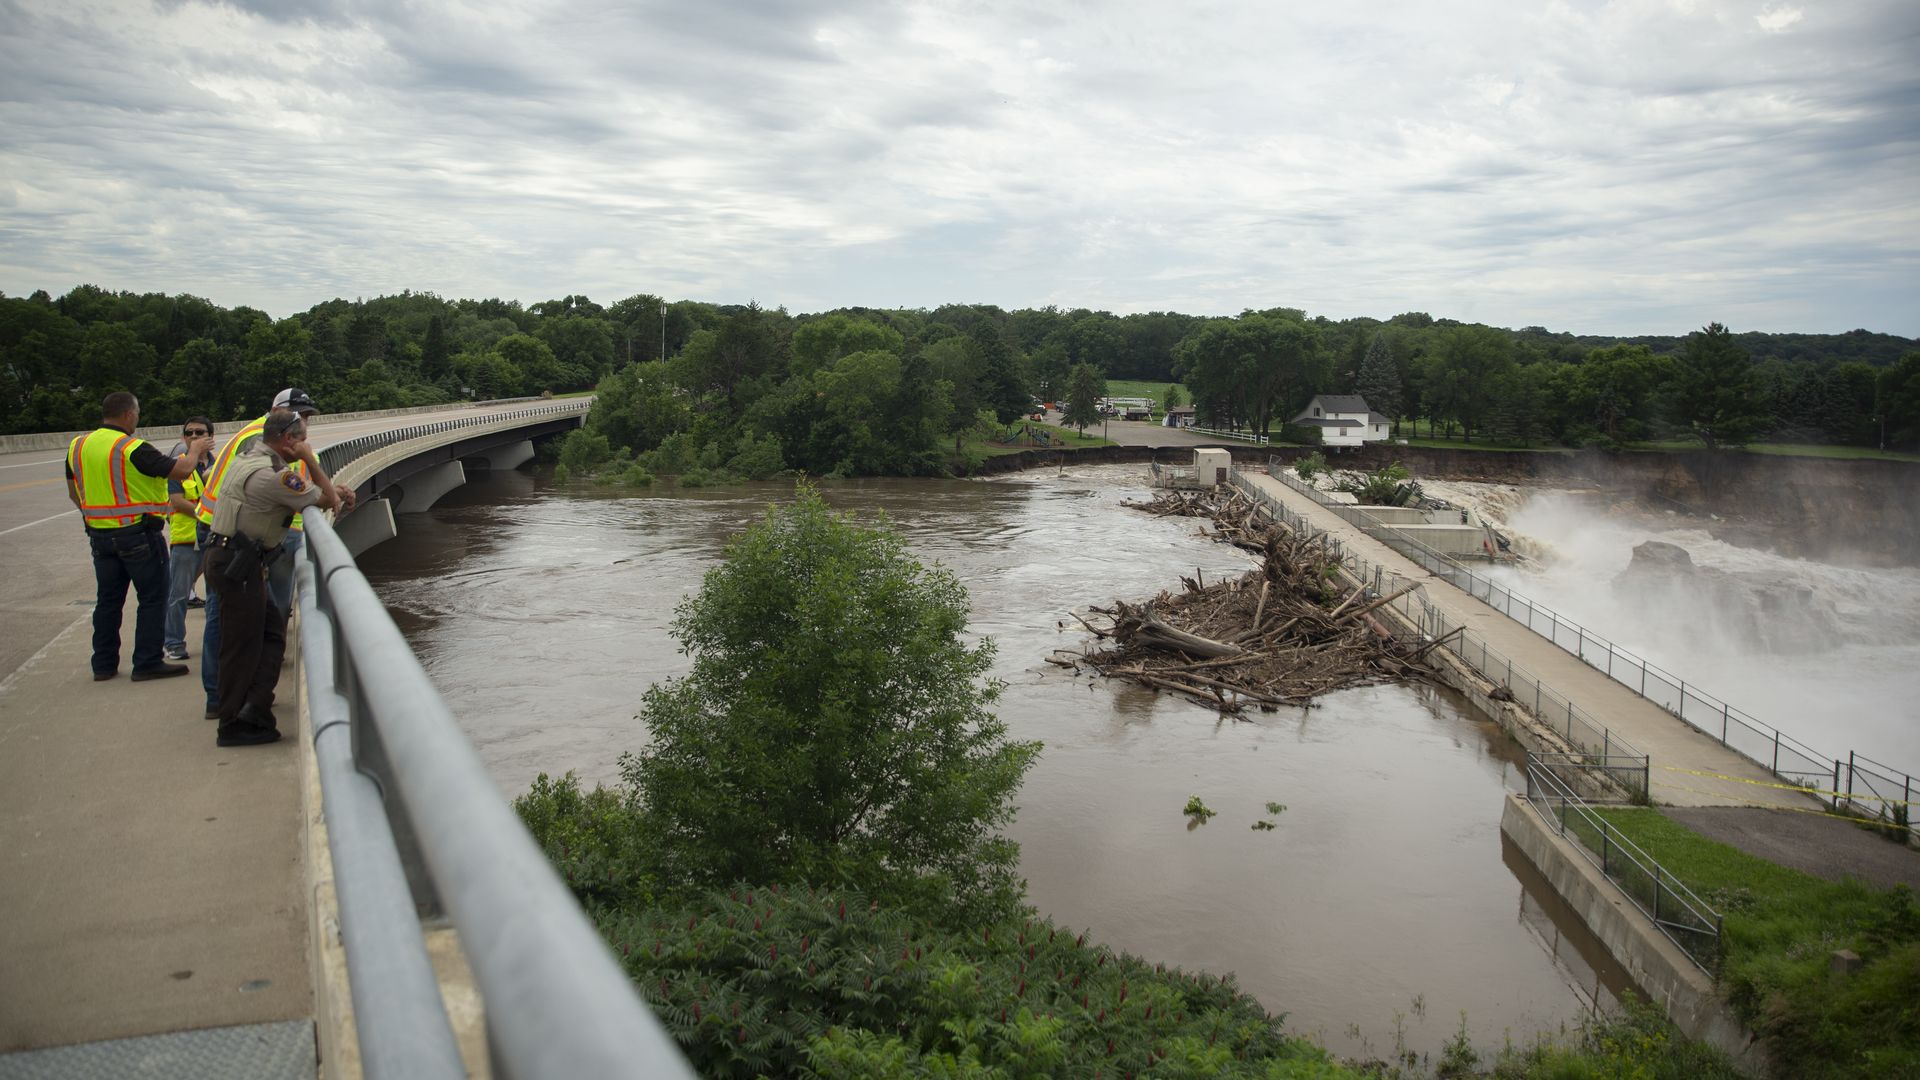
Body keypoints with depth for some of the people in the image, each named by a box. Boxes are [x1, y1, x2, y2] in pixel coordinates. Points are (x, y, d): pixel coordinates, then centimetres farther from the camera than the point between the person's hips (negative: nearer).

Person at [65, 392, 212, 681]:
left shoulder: (77, 446, 4)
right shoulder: (133, 449, -18)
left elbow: (73, 492, 14)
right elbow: (181, 470, -17)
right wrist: (195, 451, 2)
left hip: (99, 535, 7)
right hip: (138, 535, -7)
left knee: (108, 599, 15)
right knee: (152, 598, 3)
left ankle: (104, 663, 20)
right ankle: (148, 662, 3)